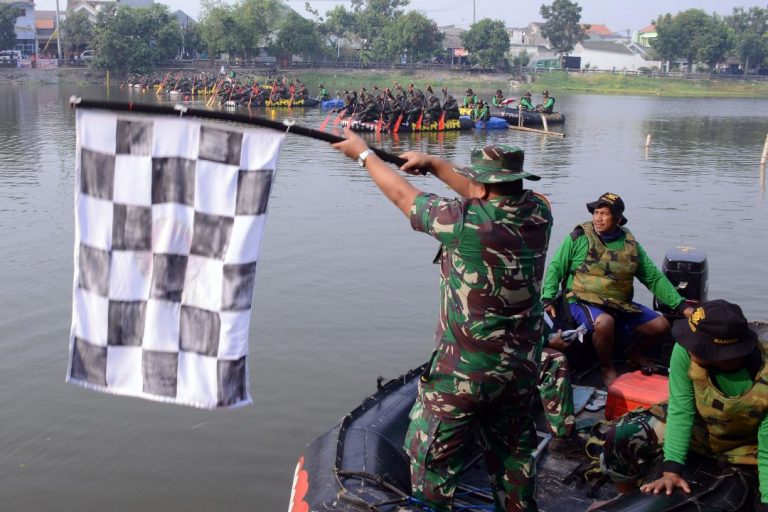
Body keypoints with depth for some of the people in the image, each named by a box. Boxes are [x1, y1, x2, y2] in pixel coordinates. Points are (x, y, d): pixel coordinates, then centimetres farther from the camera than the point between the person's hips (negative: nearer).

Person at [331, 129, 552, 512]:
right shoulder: (538, 214, -6)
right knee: (513, 453, 23)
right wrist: (433, 163, 16)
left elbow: (402, 195, -7)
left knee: (432, 459, 11)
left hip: (464, 371, -6)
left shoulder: (467, 222, -22)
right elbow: (491, 196, 13)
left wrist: (363, 153, 8)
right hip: (522, 368, 6)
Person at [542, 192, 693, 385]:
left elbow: (655, 278, 9)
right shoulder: (579, 237, -5)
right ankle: (606, 367, -6)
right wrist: (548, 299, -15)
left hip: (621, 304, 5)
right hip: (584, 302, -5)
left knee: (661, 325, -3)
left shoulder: (631, 245, 6)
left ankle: (635, 353, 29)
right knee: (605, 322, -36)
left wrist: (681, 306, 1)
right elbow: (556, 267, -2)